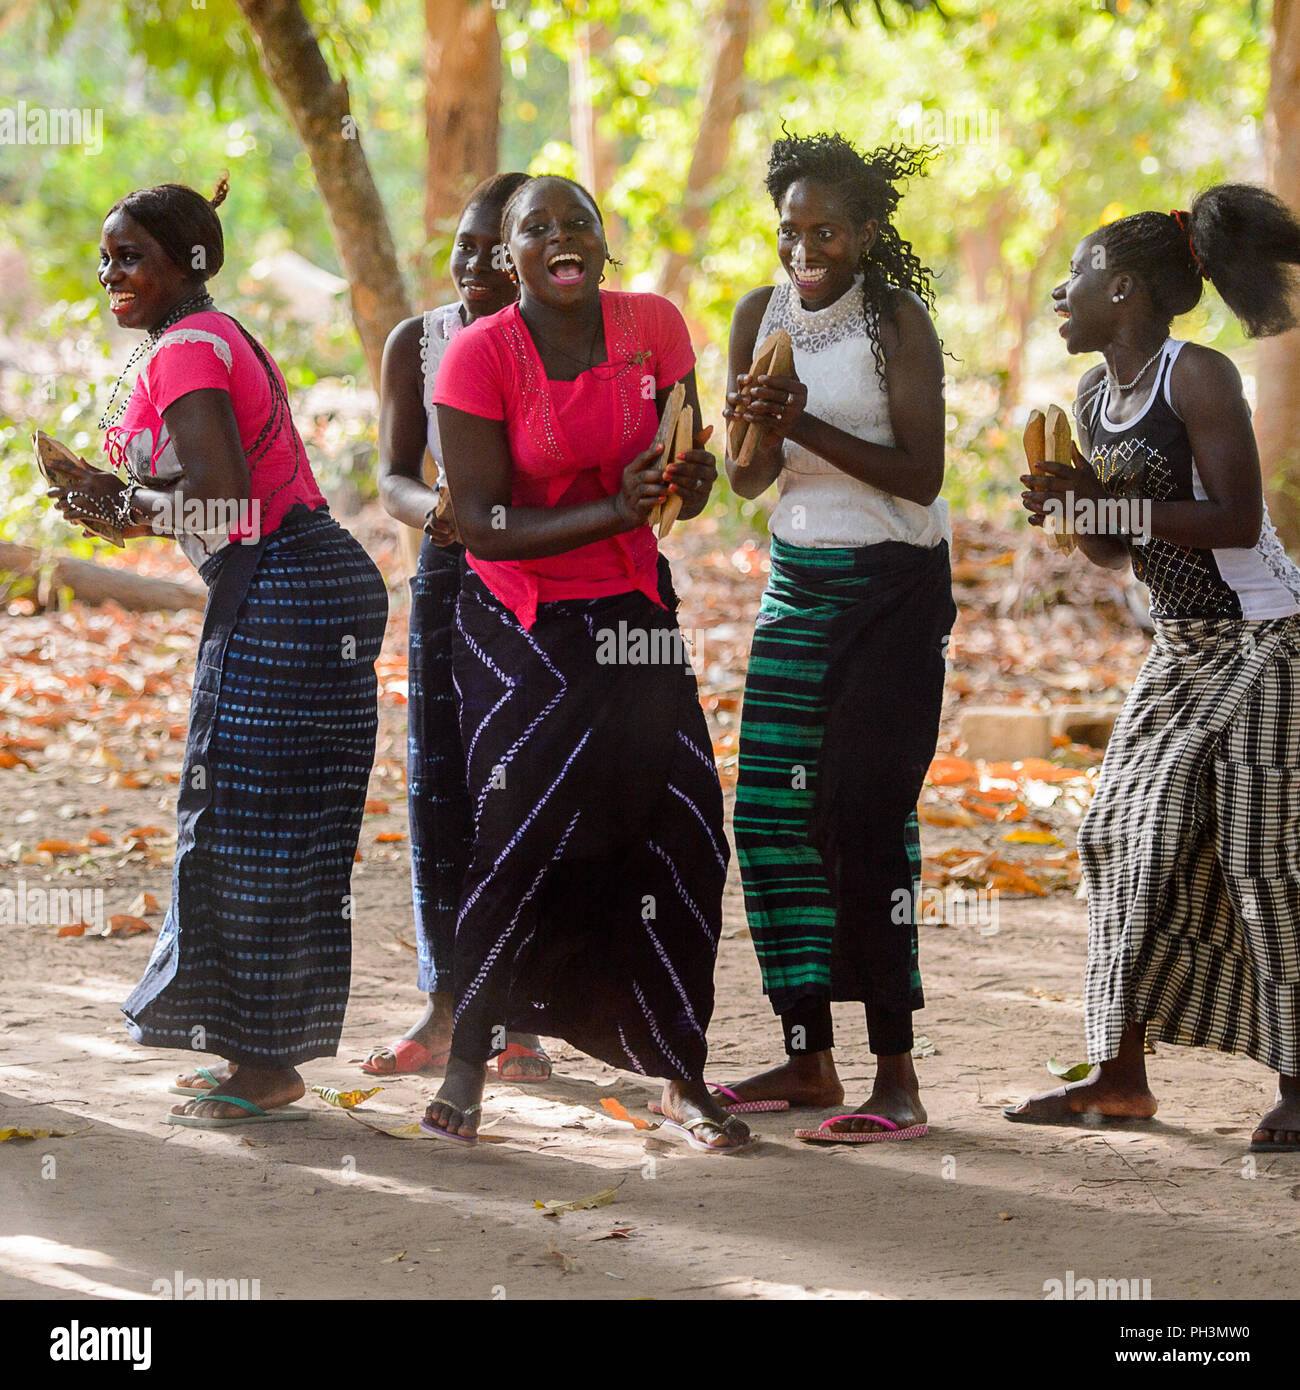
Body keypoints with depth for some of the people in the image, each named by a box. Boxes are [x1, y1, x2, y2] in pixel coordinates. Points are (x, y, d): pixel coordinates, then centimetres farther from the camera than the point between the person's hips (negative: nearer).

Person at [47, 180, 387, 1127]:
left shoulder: (184, 350, -13)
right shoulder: (219, 338, 19)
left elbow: (221, 497, -23)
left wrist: (128, 507, -7)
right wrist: (117, 495, 7)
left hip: (278, 589, -10)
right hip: (321, 585, 10)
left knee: (252, 826, -4)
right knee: (272, 829, 15)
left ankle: (267, 1072, 2)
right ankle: (262, 1054, 22)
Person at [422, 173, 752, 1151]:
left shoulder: (655, 328, -2)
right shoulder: (480, 356, -13)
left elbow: (691, 490, 6)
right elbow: (483, 525, -16)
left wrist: (689, 473, -19)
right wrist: (614, 508, -26)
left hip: (632, 610, 4)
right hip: (521, 624, -3)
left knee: (683, 833, -4)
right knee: (520, 835, -11)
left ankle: (683, 1080, 7)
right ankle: (468, 1062, 7)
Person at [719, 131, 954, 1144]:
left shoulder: (897, 319, -9)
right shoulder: (762, 316, 5)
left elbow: (920, 475, -14)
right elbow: (748, 482, 6)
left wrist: (807, 424, -23)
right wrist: (759, 428, -16)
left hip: (895, 586, -6)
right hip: (797, 582, 6)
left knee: (862, 815, -12)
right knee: (772, 812, 1)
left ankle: (896, 1078, -10)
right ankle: (809, 1058, 10)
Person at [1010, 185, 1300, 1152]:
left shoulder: (1199, 377, -15)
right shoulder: (1095, 399, 9)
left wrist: (1110, 499, -24)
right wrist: (1069, 508, -4)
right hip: (1182, 648, 9)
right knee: (1126, 838, 3)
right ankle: (1121, 1078, 8)